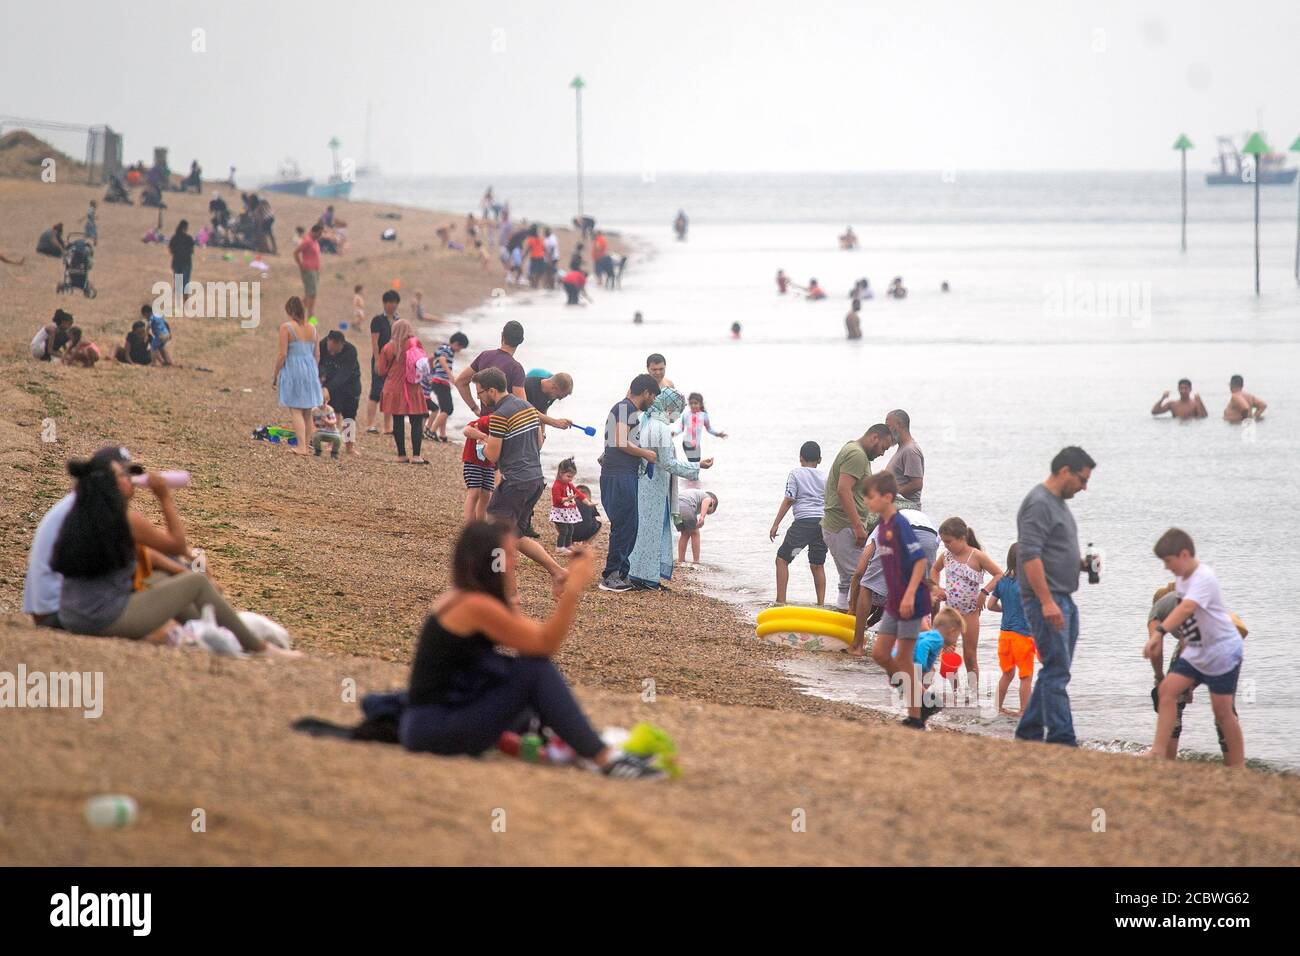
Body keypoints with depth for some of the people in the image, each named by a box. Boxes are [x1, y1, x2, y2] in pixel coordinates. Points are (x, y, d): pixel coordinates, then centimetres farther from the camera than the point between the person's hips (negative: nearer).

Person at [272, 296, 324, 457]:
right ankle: (307, 446, 18)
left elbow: (282, 354, -13)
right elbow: (317, 354, 10)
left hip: (293, 370, -5)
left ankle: (301, 446, -15)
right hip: (310, 369, 5)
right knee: (307, 412, 13)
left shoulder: (286, 327, -10)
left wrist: (275, 374, -3)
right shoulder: (312, 328, 7)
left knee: (296, 410, -4)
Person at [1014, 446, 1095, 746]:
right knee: (1057, 671, -11)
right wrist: (1047, 602, -26)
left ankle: (1029, 731, 20)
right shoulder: (1039, 504, -14)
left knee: (1056, 670, 13)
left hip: (1062, 599, 10)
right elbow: (1030, 555, -22)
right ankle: (1061, 739, -12)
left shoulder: (1059, 503, 18)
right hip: (1045, 600, -10)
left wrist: (1080, 563, 10)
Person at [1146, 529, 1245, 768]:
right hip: (1196, 651, 8)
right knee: (1168, 688, -7)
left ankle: (1237, 766, 9)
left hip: (1223, 650, -8)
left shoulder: (1203, 578, -24)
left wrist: (1159, 633, -50)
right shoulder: (1181, 579, 5)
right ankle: (1159, 751, -9)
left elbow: (1187, 608, -40)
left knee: (1222, 709, -3)